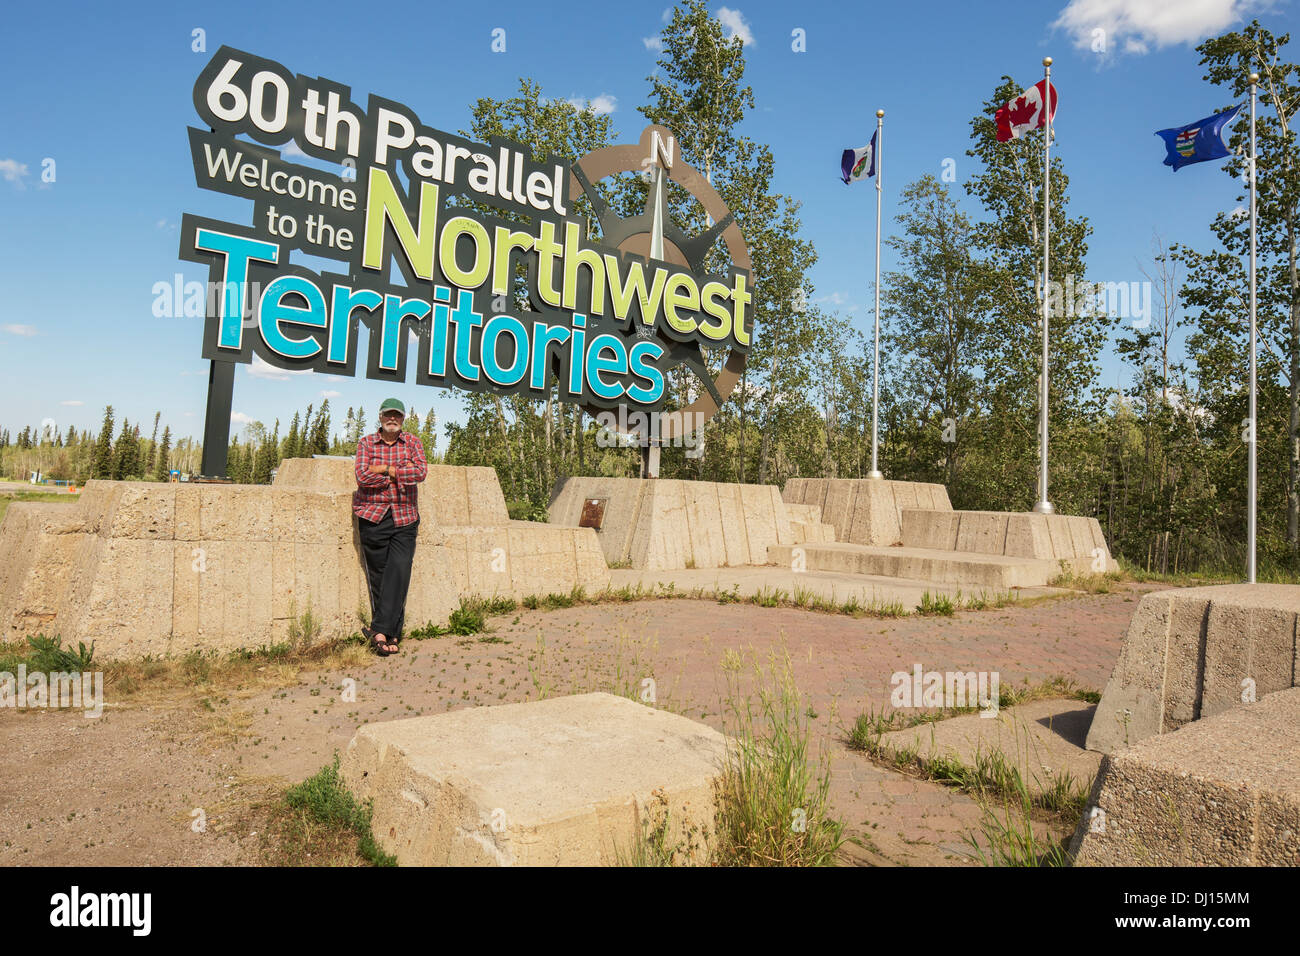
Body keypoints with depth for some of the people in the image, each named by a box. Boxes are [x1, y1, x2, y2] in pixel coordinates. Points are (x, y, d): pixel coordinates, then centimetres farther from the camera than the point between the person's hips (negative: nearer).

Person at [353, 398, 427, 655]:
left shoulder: (413, 442, 10)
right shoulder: (366, 443, 8)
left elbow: (421, 472, -7)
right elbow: (362, 475, -8)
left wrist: (385, 469, -8)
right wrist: (400, 473, -7)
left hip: (405, 519, 0)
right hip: (373, 517, 0)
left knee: (399, 571, -12)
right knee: (378, 575, 1)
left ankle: (379, 630, -11)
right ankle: (390, 634, 9)